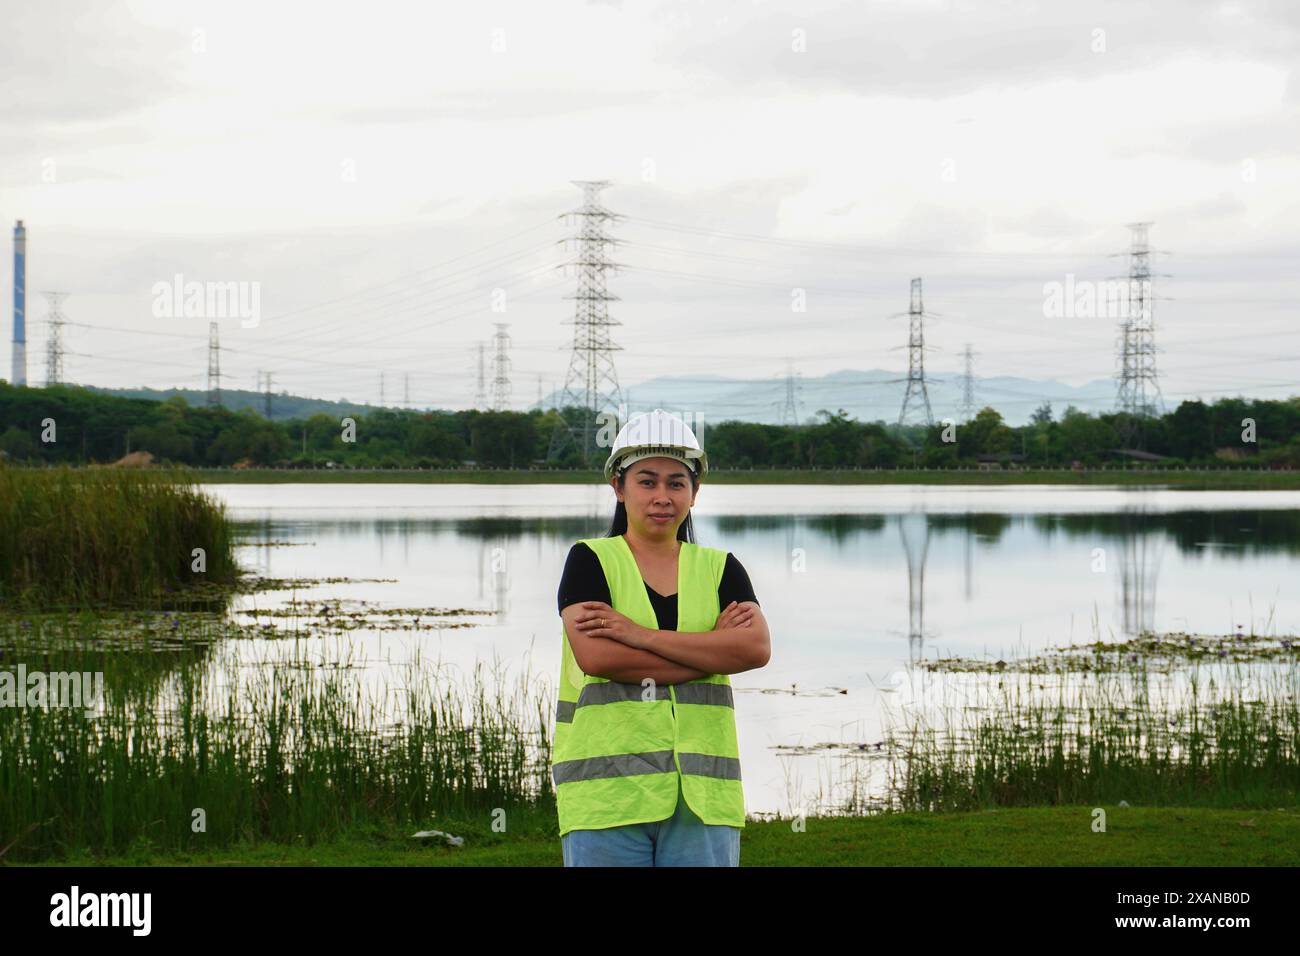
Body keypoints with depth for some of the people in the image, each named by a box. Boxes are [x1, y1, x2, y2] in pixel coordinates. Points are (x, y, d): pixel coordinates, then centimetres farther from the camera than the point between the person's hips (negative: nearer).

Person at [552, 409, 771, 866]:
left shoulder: (719, 569, 15)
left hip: (703, 794, 3)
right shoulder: (591, 561, 6)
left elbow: (756, 649, -3)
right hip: (608, 789, -2)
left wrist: (641, 635, -9)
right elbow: (595, 656, -10)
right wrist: (711, 649, -6)